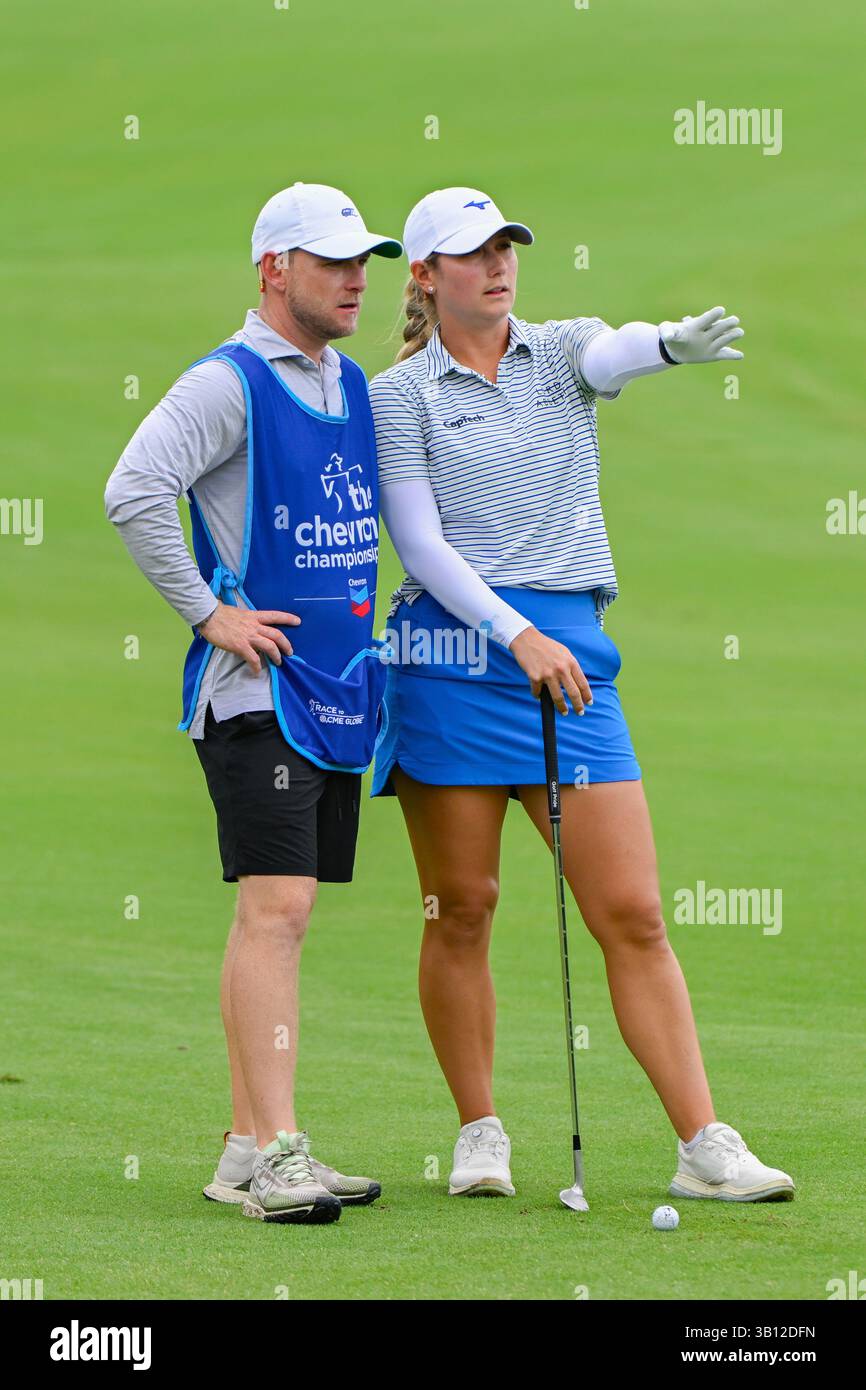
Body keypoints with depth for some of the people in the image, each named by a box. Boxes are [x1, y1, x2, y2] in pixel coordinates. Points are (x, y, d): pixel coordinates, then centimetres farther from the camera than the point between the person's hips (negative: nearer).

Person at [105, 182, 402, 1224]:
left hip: (337, 693, 8)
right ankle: (274, 1155, -18)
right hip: (257, 692, -8)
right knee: (276, 906, -15)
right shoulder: (228, 383, -9)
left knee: (281, 915, 8)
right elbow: (132, 491, -20)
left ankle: (247, 1152, 11)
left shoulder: (353, 386, 16)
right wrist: (209, 612, -17)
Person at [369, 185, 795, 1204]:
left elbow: (614, 353, -13)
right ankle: (480, 1136, 15)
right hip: (453, 651, -2)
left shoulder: (560, 351, 11)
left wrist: (675, 342, -38)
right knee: (461, 911, 1)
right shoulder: (400, 394, 3)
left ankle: (705, 1147, -4)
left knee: (632, 914, -3)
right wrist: (518, 637, -17)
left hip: (569, 653, 2)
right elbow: (420, 544, -5)